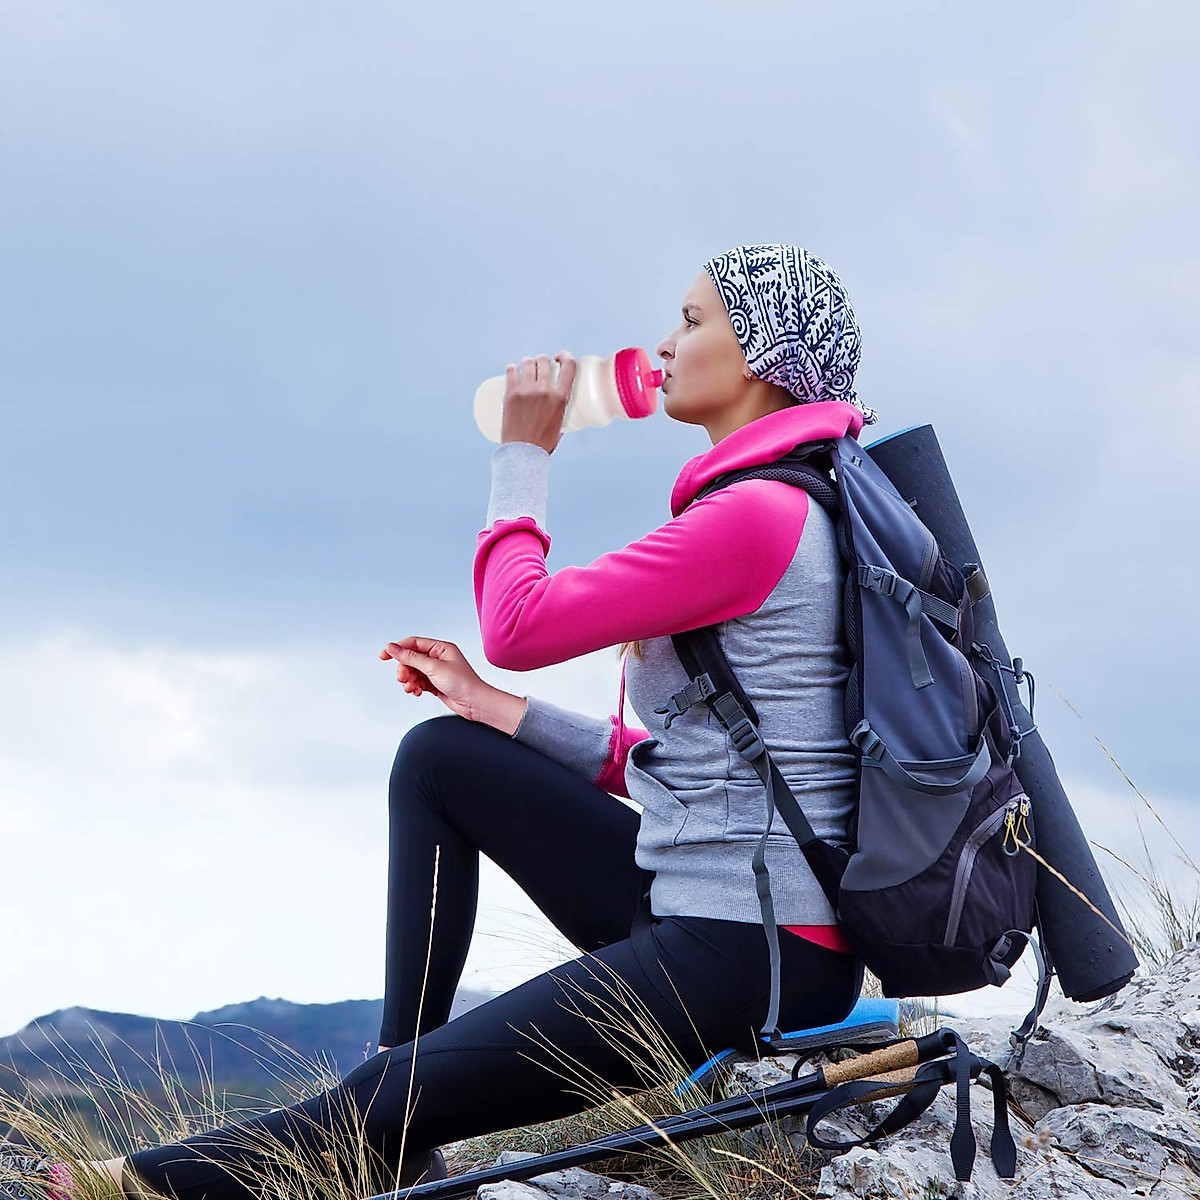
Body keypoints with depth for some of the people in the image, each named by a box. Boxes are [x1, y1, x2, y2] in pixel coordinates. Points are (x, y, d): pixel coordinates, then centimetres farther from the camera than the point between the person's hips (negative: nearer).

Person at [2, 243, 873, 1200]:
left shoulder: (758, 513, -17)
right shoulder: (785, 509, 17)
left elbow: (518, 626, -14)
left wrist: (523, 456, 0)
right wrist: (500, 712, 11)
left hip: (747, 956, -10)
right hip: (698, 910, 10)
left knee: (382, 1114, -6)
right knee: (439, 755, 14)